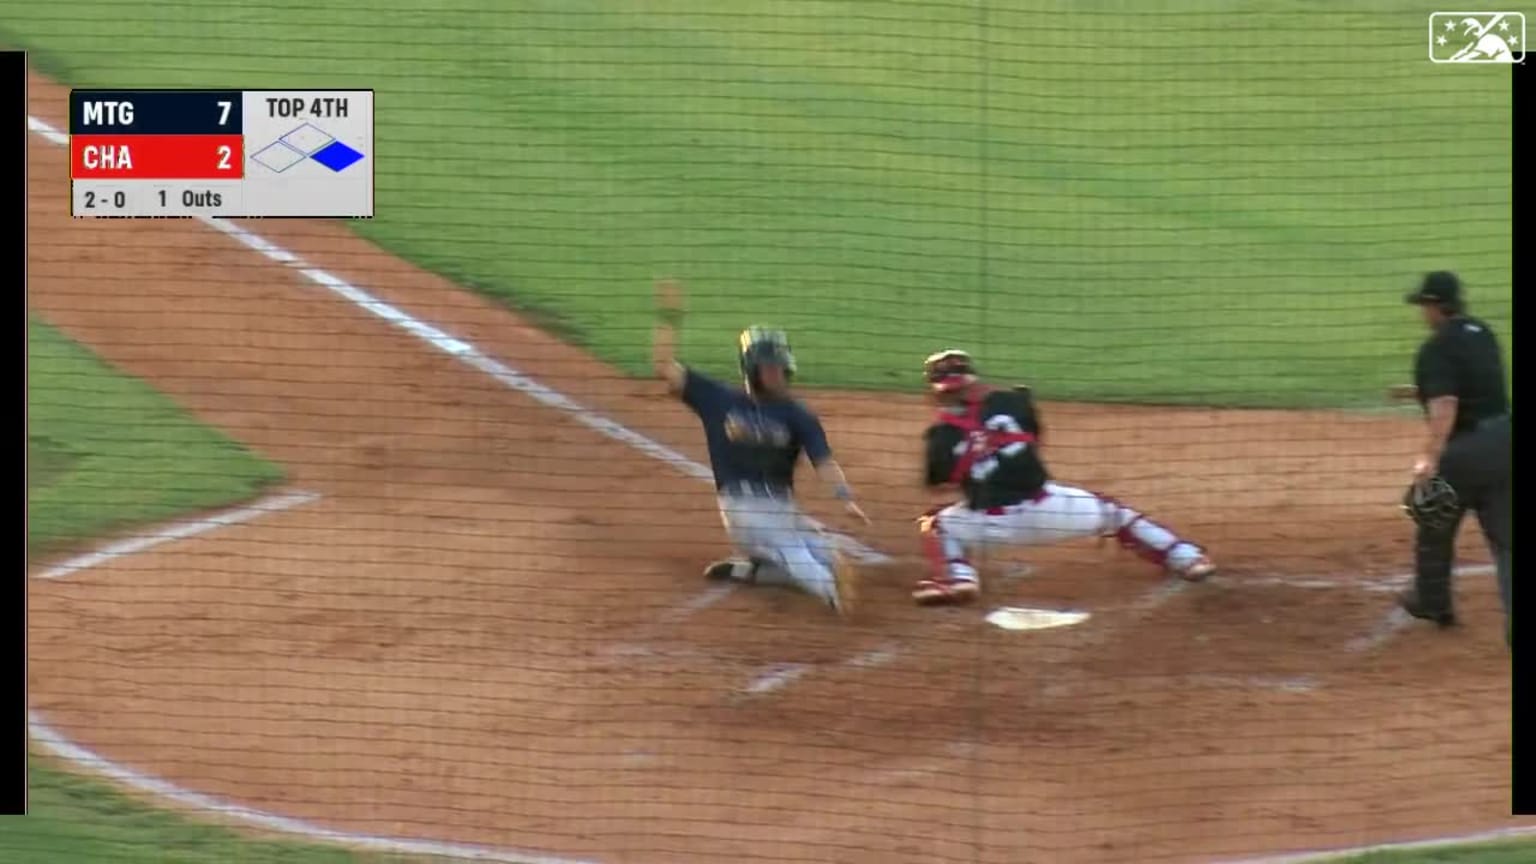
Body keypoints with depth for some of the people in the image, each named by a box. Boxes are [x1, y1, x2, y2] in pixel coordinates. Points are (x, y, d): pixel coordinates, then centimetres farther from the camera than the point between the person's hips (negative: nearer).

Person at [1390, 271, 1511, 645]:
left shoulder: (1437, 348, -15)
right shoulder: (1482, 333, 11)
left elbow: (1445, 406, -26)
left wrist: (1429, 457, -31)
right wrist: (1421, 391, 31)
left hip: (1464, 447, -6)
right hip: (1503, 440, 6)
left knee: (1435, 526, 17)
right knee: (1504, 535, 4)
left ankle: (1434, 601, 35)